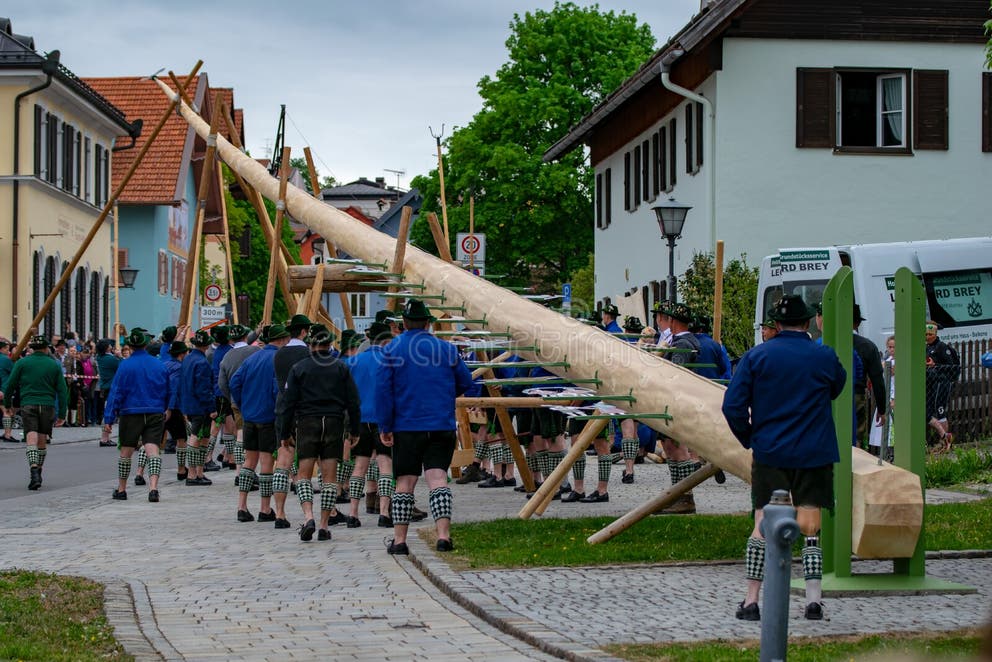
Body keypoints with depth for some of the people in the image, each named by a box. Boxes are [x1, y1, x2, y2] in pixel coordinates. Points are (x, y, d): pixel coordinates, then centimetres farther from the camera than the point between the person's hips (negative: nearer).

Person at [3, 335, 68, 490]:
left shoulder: (22, 363, 4)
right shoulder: (54, 365, 9)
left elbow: (10, 385, 4)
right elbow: (62, 391, 7)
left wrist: (7, 404, 20)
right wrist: (62, 414, 9)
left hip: (28, 405, -2)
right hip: (48, 405, 2)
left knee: (32, 440, -10)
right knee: (42, 441, 12)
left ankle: (34, 473, -28)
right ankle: (38, 474, 21)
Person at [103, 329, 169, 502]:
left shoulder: (126, 365, -7)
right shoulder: (159, 365, 5)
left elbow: (116, 392, -6)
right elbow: (167, 392, 15)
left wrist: (109, 418, -3)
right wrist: (165, 411, 29)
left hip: (131, 413, -2)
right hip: (156, 413, 2)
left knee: (126, 452, 11)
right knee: (153, 450, -5)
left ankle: (121, 490, 22)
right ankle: (153, 488, -21)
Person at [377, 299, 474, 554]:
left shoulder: (392, 350, -1)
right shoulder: (446, 349, 4)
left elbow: (383, 390, -6)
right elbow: (466, 383, 11)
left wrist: (385, 427, -3)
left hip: (406, 426, -1)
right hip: (442, 426, 1)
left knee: (404, 483, 6)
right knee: (438, 480, -3)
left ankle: (399, 540, 7)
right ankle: (443, 535, -16)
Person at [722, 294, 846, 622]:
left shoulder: (756, 356, -2)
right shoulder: (825, 357, 0)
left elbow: (733, 405, -4)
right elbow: (837, 389, 21)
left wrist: (749, 439, 9)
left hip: (769, 452, 0)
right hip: (815, 454, 0)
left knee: (763, 524, 4)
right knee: (810, 526, 5)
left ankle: (751, 600, 3)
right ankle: (813, 599, -2)